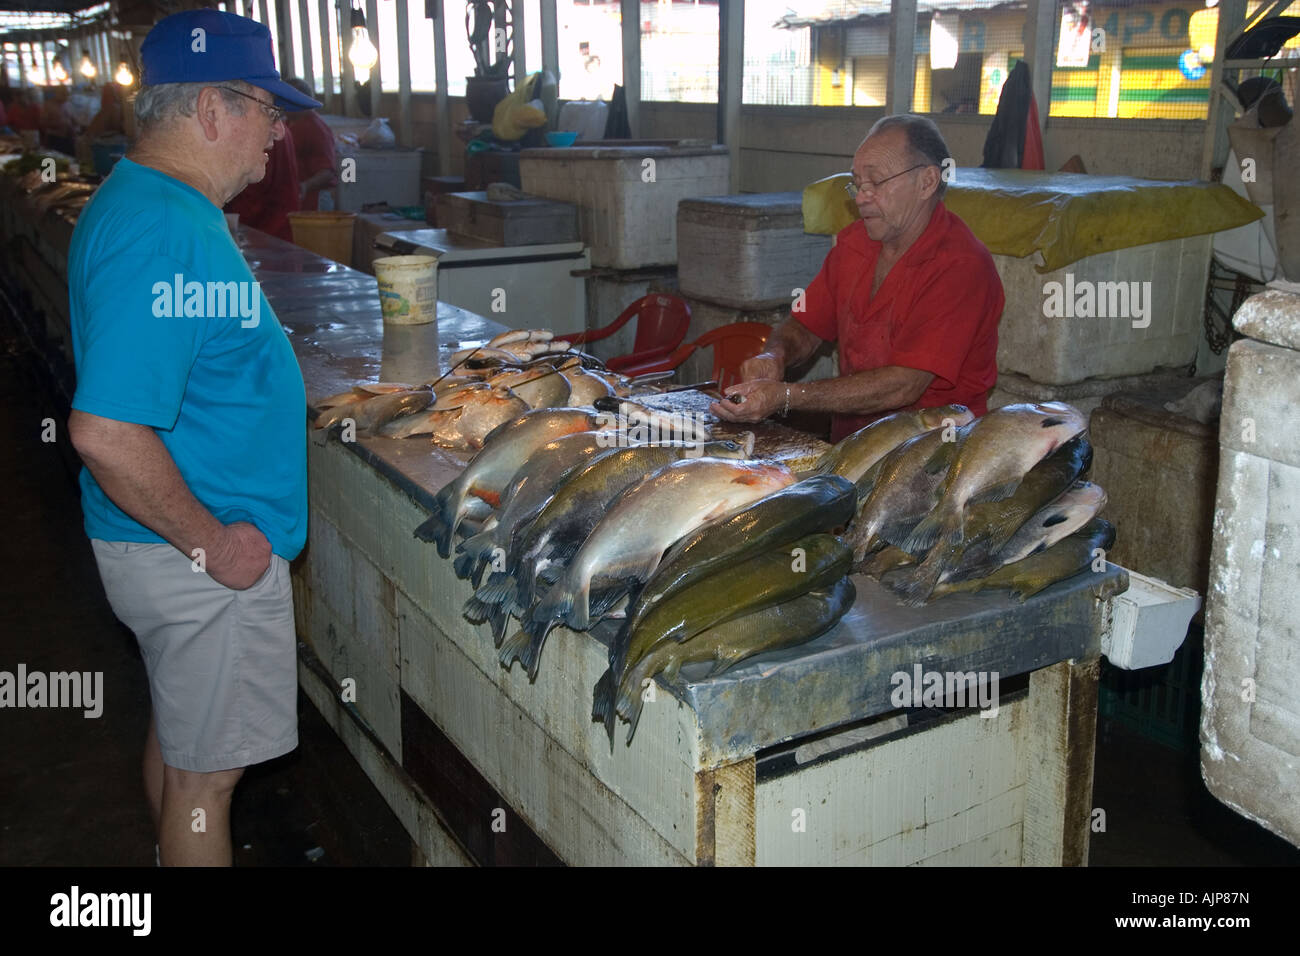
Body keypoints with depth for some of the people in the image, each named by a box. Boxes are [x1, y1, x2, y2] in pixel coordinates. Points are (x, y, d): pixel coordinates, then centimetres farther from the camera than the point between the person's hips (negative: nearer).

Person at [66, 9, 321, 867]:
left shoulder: (143, 201, 9)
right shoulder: (164, 233, -26)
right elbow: (105, 432, -32)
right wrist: (212, 543, -22)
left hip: (189, 542, 10)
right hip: (204, 562, -10)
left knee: (180, 732, 26)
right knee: (206, 770, 7)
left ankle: (181, 855, 45)